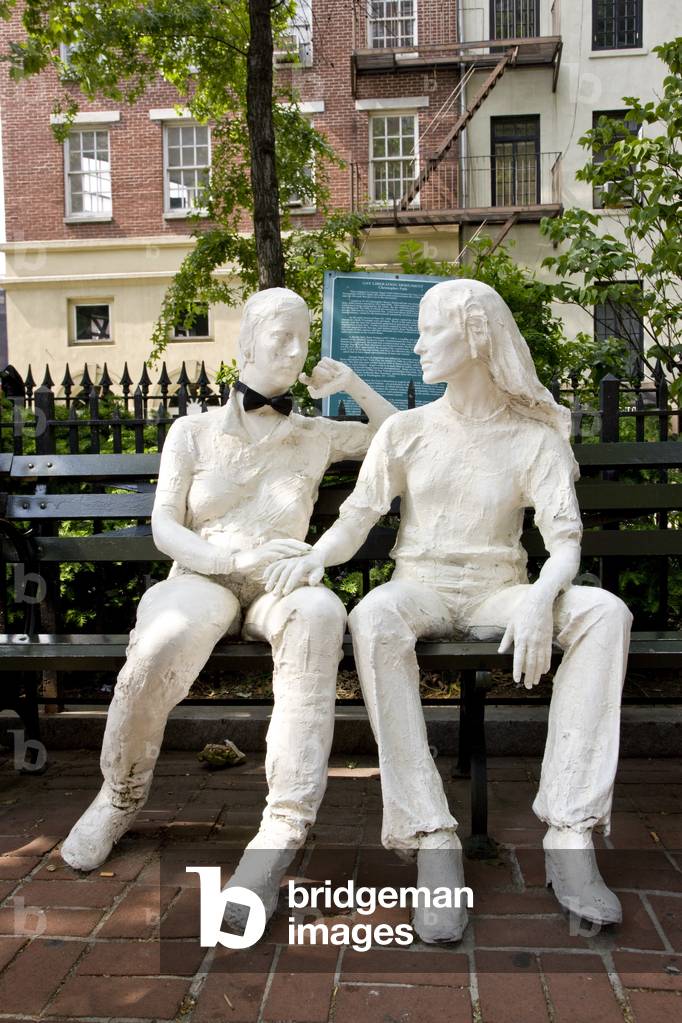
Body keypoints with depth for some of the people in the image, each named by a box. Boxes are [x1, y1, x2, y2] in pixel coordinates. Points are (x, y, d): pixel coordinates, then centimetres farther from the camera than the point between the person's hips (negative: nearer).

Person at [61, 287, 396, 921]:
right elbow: (164, 526, 2)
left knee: (318, 614, -39)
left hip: (278, 584, 1)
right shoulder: (194, 431, 12)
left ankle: (283, 829, -40)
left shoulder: (316, 436, 16)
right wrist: (238, 558, -16)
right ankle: (122, 795, -8)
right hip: (200, 578, 0)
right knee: (165, 643, -38)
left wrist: (351, 384, 11)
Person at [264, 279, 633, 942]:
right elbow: (357, 517, 3)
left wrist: (541, 595, -27)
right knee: (374, 618, -36)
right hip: (421, 586, 0)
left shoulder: (535, 438, 5)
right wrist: (314, 556, -20)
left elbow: (565, 539, -5)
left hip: (498, 591, 0)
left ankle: (569, 833, -27)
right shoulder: (406, 430, 9)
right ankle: (431, 839, -34)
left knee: (605, 611, -29)